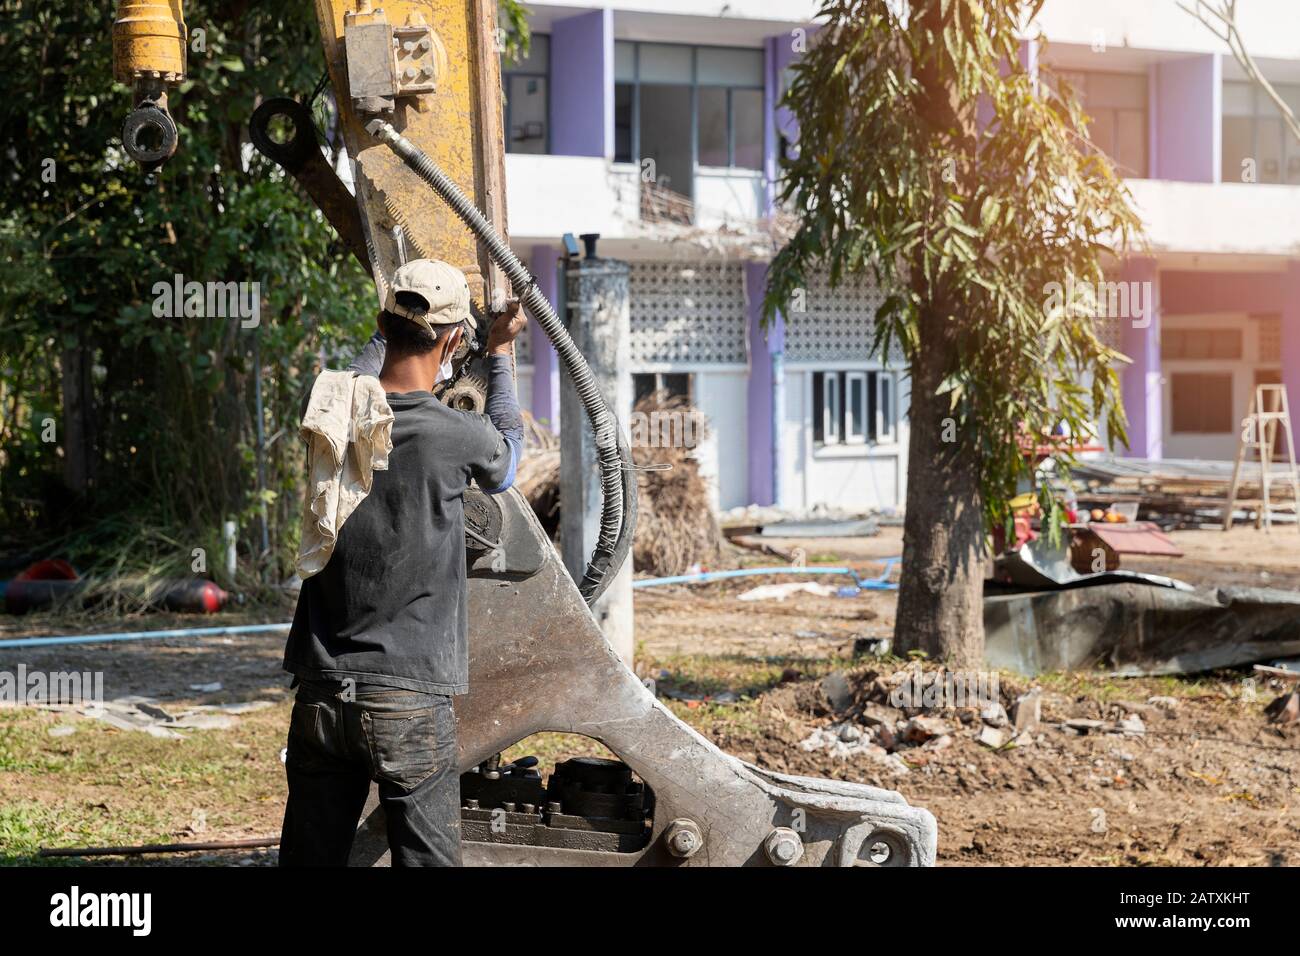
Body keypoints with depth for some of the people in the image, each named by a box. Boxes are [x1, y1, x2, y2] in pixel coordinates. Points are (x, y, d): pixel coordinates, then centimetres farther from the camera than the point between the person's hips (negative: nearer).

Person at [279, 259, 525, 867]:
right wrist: (500, 354, 28)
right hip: (409, 702, -4)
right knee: (426, 858, 2)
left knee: (310, 858, 10)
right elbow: (504, 462, 14)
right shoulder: (456, 435, -11)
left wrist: (393, 326, 45)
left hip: (320, 695, 4)